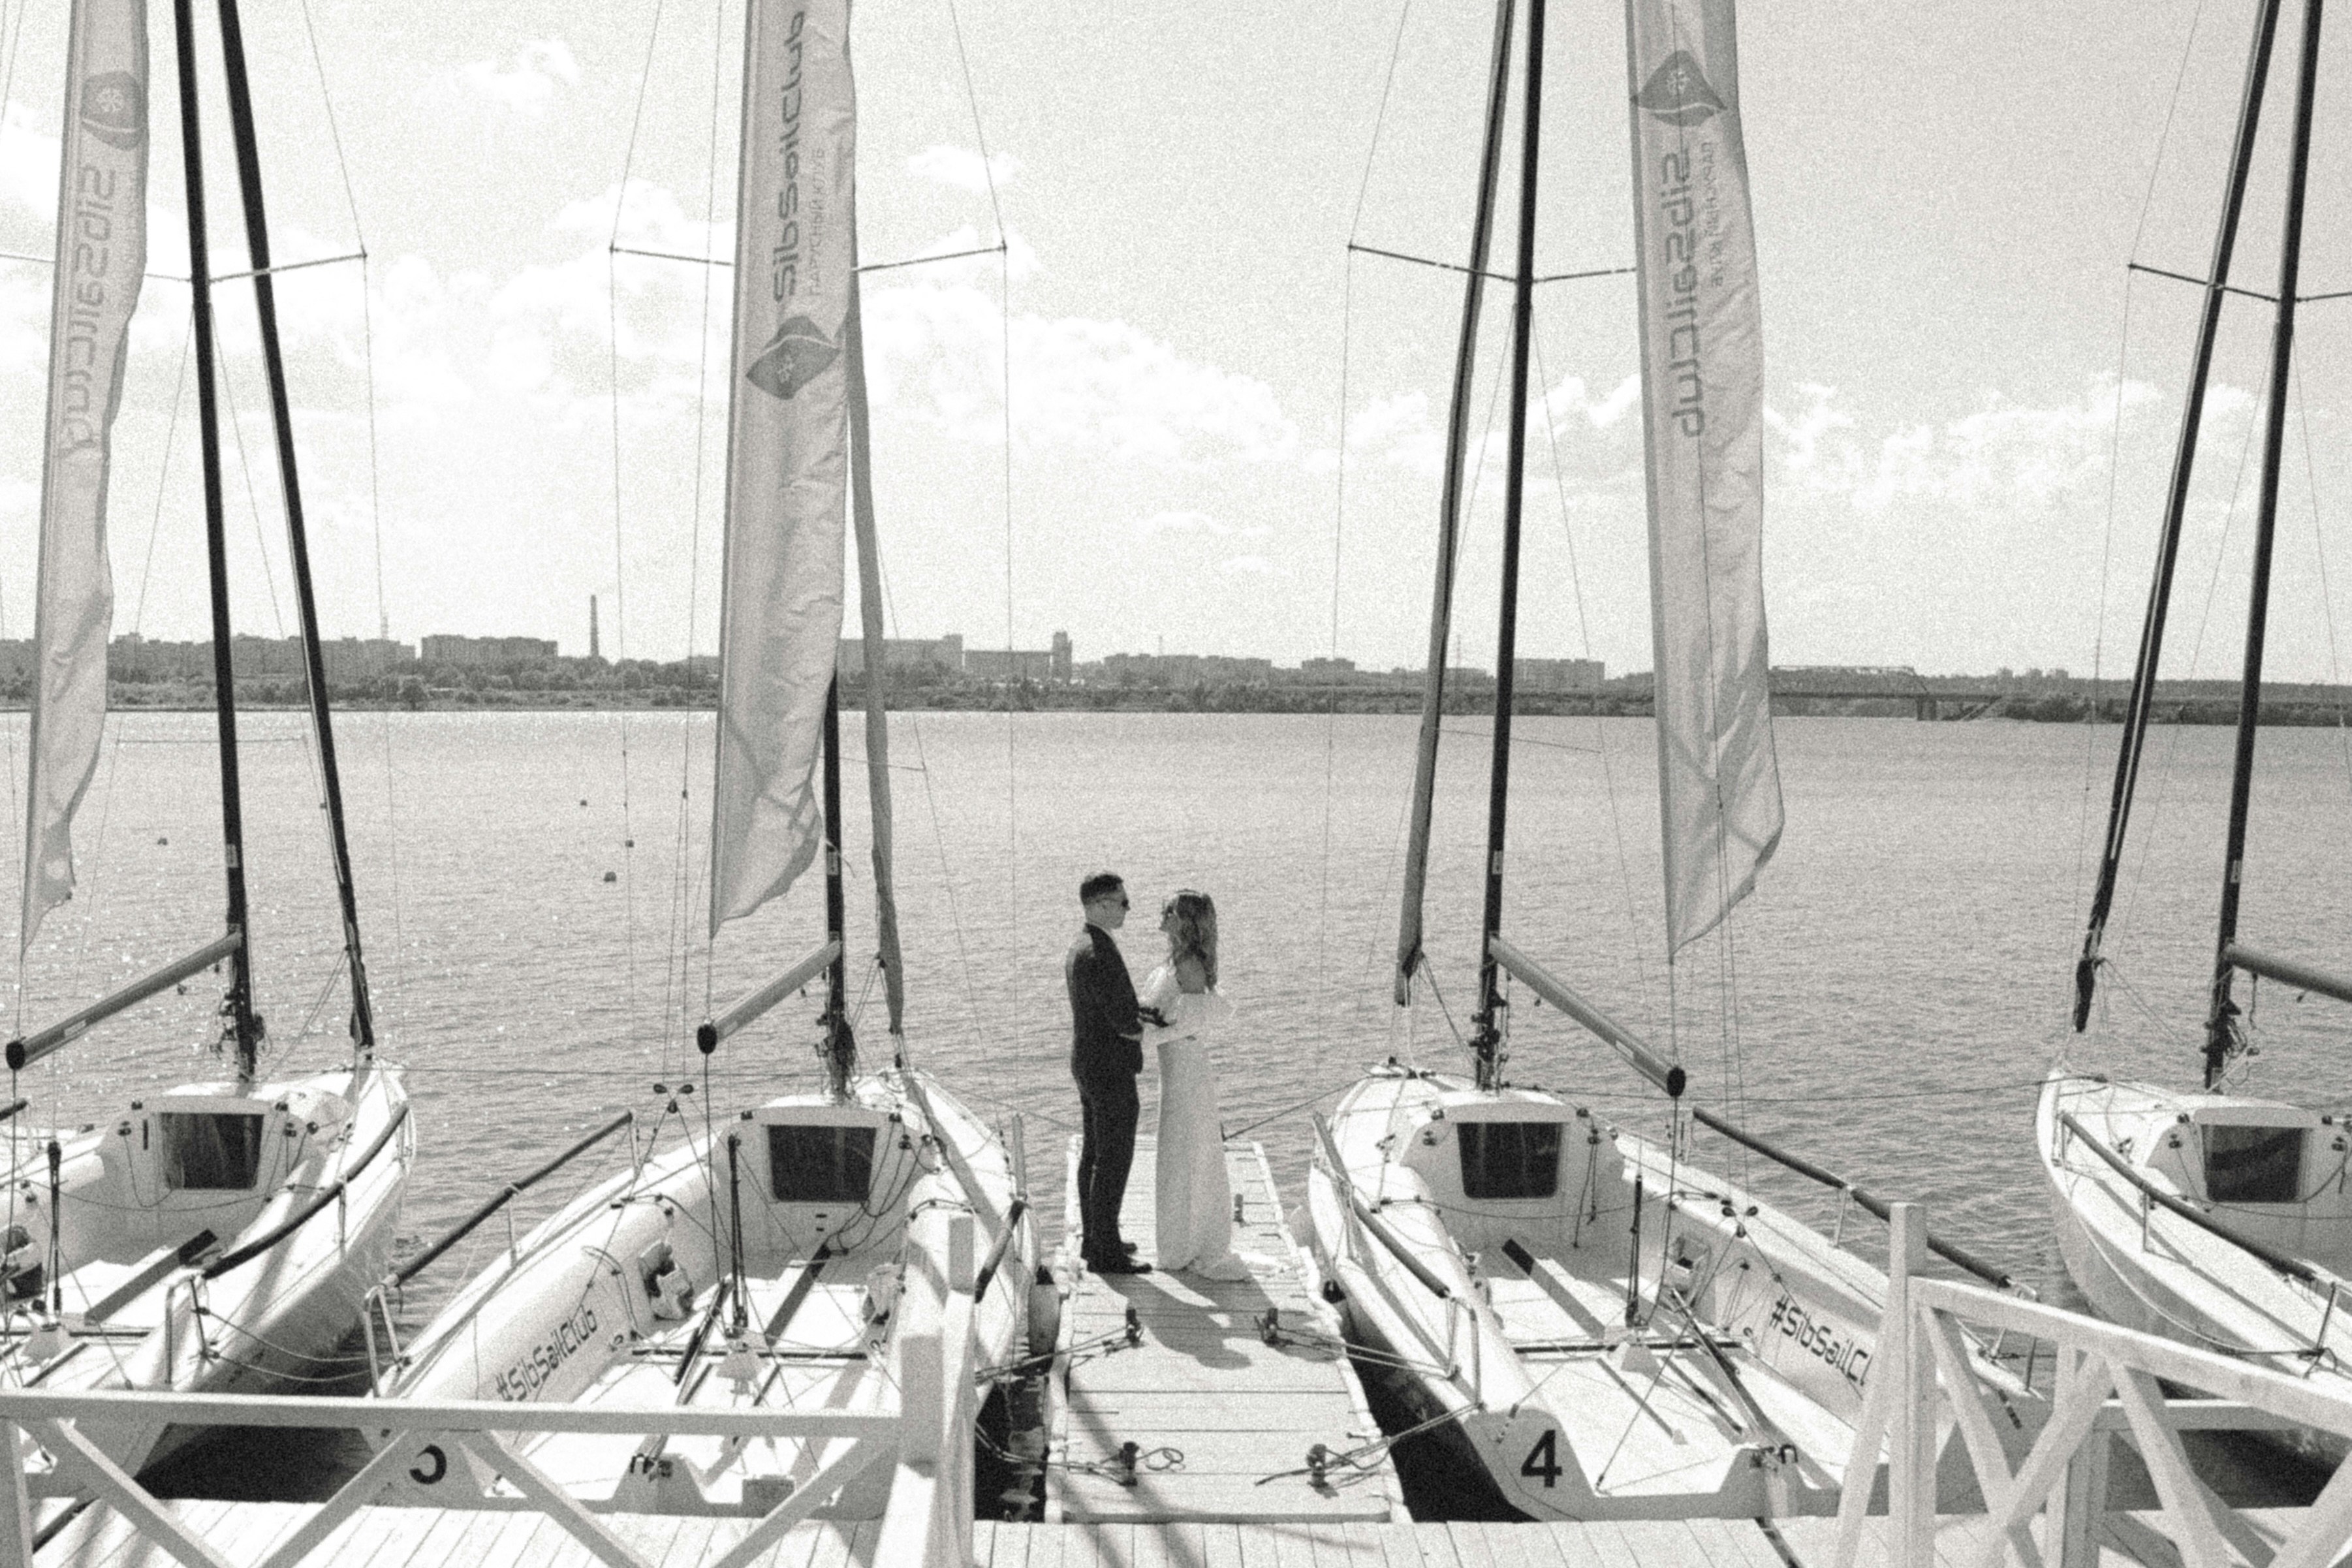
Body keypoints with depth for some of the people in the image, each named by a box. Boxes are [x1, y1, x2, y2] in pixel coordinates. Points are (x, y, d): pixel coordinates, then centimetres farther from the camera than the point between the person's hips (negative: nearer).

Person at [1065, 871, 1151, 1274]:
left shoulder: (1078, 950, 9)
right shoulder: (1099, 955, -25)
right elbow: (1124, 1023, -24)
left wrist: (1140, 1021, 2)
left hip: (1089, 1066, 10)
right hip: (1111, 1071, -10)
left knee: (1094, 1154, 17)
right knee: (1114, 1161, -1)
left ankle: (1094, 1238, 28)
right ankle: (1106, 1252, 7)